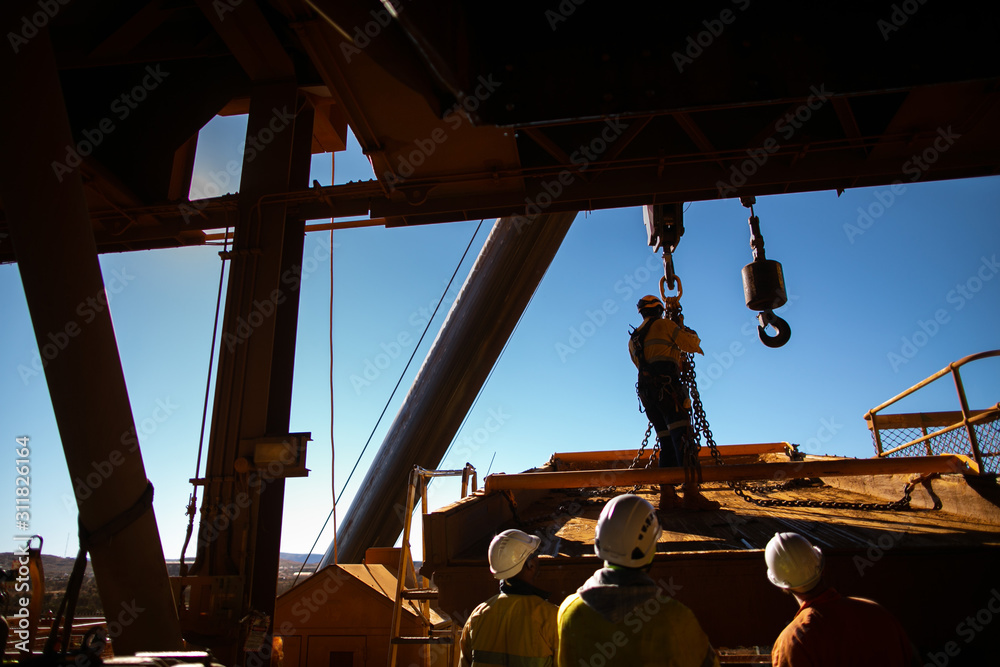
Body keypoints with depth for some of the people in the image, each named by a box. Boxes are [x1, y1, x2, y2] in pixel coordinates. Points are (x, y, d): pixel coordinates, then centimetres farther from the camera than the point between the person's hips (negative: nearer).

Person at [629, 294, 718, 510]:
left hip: (646, 391, 7)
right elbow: (693, 344, 4)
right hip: (666, 386, -7)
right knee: (683, 438, -15)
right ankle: (691, 493, -27)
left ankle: (667, 495, -1)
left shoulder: (633, 338, 25)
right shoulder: (664, 324, 5)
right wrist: (683, 327, 23)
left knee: (666, 442, 8)